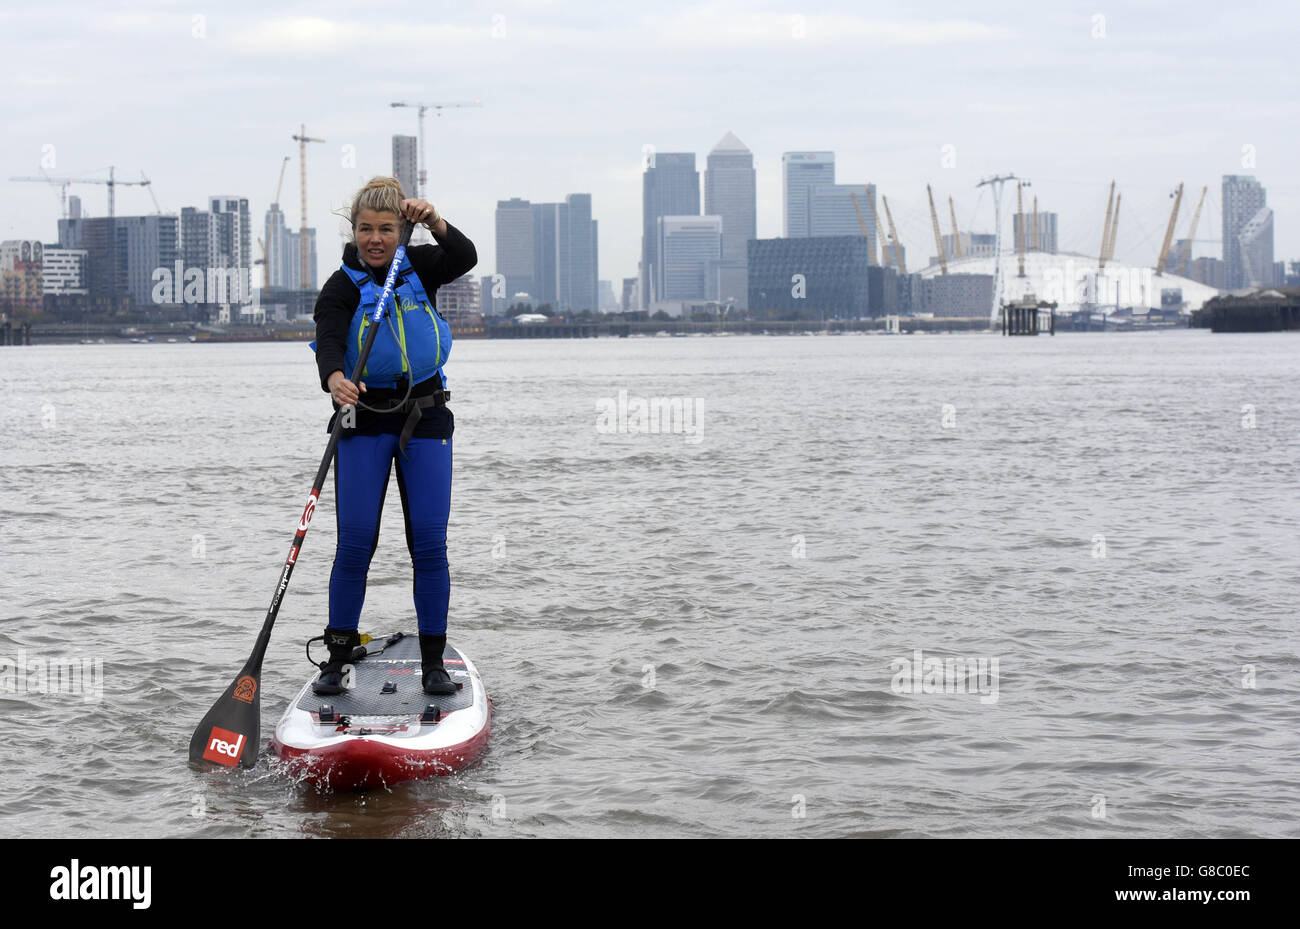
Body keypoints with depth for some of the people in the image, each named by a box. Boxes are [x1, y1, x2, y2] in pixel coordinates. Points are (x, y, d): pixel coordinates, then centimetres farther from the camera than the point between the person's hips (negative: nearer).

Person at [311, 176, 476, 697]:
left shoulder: (419, 268, 6)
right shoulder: (342, 287, -4)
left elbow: (464, 259, -14)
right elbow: (329, 340, -22)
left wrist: (436, 224, -32)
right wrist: (335, 378, -44)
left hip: (425, 418, 2)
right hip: (364, 421, -2)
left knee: (429, 542, -3)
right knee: (355, 541, -7)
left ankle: (433, 663, 4)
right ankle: (337, 659, 3)